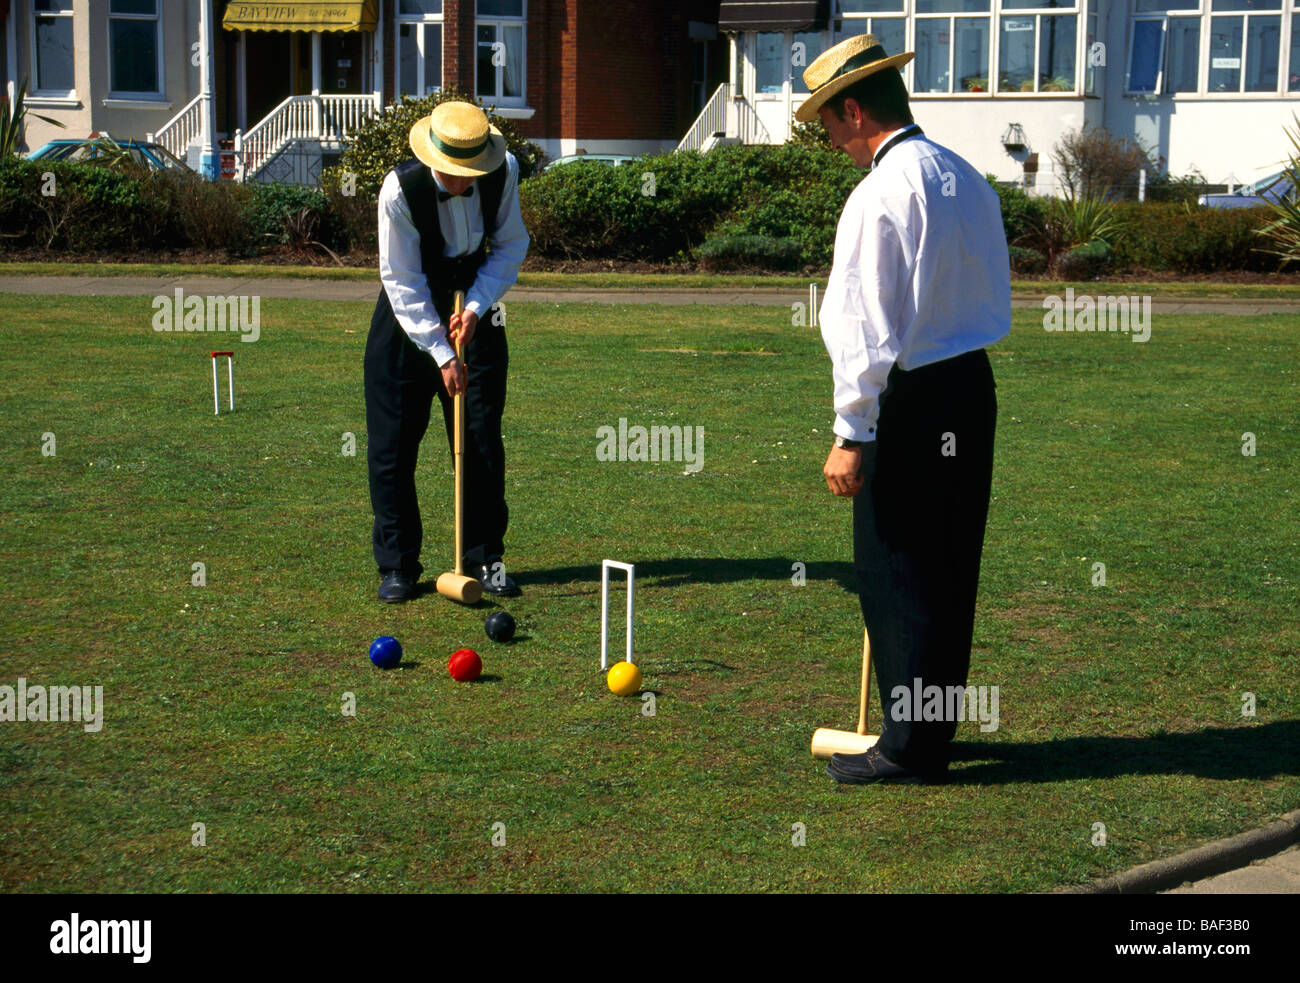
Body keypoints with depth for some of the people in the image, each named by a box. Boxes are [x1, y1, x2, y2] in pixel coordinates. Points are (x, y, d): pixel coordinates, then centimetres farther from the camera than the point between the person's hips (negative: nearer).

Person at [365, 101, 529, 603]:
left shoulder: (504, 172, -16)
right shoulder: (400, 189, -26)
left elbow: (510, 245, -2)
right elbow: (402, 281, -21)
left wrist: (476, 306, -17)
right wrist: (442, 353, -25)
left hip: (474, 313, 3)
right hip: (409, 317, -2)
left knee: (482, 439, 2)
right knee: (393, 443, -4)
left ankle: (486, 559, 12)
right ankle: (397, 566, 6)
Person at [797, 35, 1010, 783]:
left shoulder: (879, 197, -17)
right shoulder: (968, 181, 9)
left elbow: (869, 333, -18)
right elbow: (998, 304, 16)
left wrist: (851, 435, -14)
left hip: (910, 401, -8)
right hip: (972, 385, 8)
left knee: (898, 575, 1)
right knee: (951, 570, 15)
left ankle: (908, 748, 7)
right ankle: (935, 729, 26)